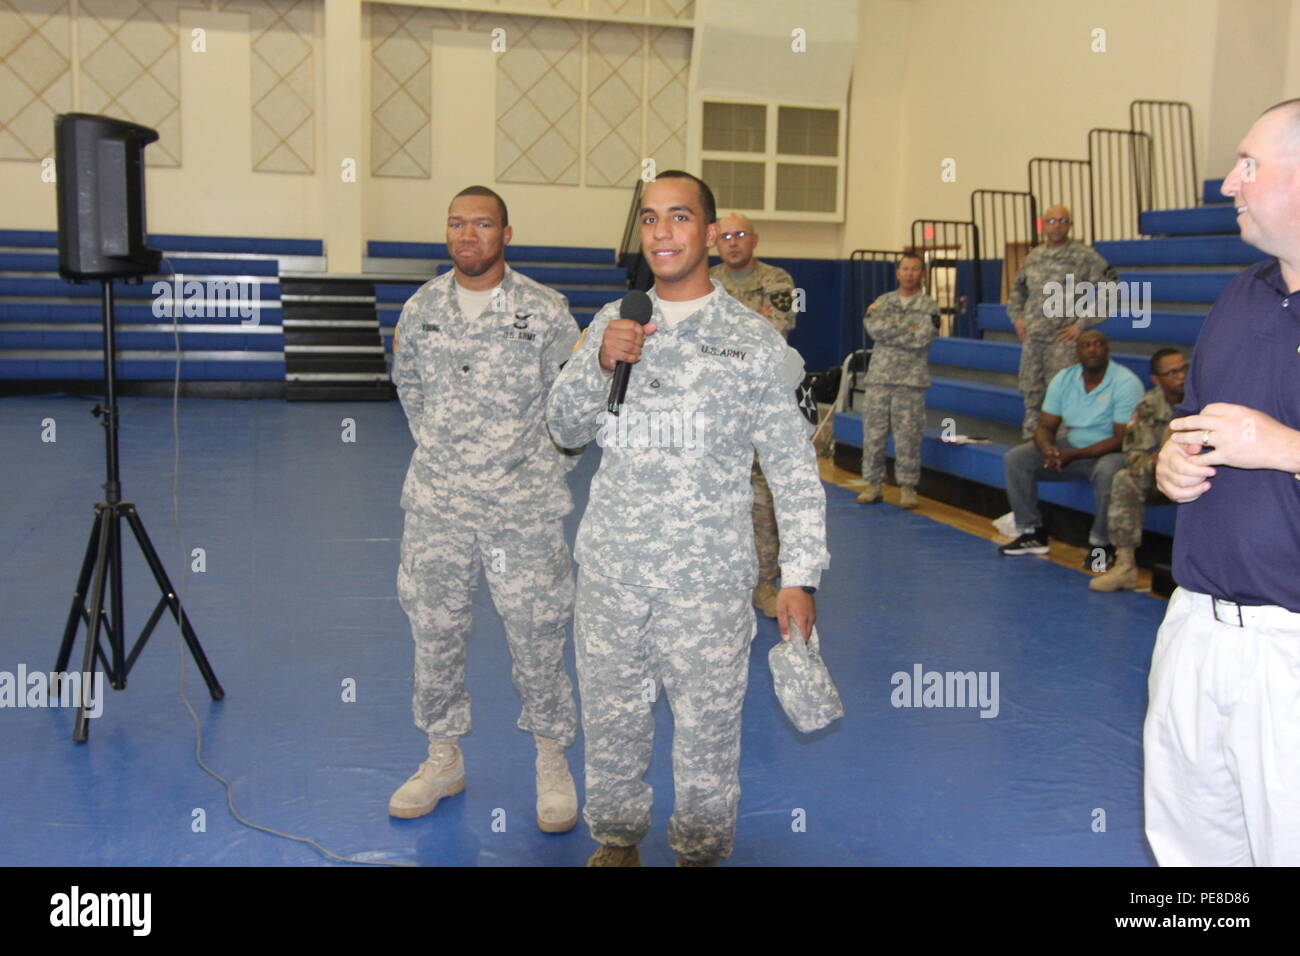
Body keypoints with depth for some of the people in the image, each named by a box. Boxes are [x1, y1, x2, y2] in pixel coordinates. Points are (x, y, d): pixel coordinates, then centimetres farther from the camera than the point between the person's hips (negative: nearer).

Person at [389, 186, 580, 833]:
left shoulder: (545, 311, -4)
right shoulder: (421, 308, 5)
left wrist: (547, 463, 1)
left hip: (523, 505, -3)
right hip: (435, 506, 3)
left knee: (536, 633, 2)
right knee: (435, 633, 11)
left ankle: (552, 761, 20)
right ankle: (444, 758, 28)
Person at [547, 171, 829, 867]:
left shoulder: (754, 340, -2)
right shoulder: (611, 324, 7)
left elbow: (795, 470, -2)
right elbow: (565, 429, 8)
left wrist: (799, 574, -8)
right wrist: (600, 364, -10)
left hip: (708, 575, -3)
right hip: (611, 568, 3)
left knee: (708, 724, 8)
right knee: (610, 716, 14)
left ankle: (700, 850, 30)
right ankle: (616, 839, 36)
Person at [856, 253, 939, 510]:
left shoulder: (929, 306, 3)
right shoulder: (882, 301, 11)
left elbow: (922, 338, -13)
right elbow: (873, 327, -7)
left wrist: (888, 329, -7)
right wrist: (907, 326, -10)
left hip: (911, 381, -2)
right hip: (879, 377, 2)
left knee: (908, 435, -1)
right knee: (873, 432, 3)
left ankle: (907, 486, 9)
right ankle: (873, 484, 13)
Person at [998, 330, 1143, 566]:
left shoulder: (1126, 383, -17)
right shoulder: (1064, 379, -1)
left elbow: (1122, 439, -21)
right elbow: (1045, 426, -1)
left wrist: (1073, 455, -28)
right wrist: (1049, 450, -26)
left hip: (1110, 452, -5)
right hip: (1072, 448, 6)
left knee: (1108, 472, -40)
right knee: (1015, 458, -11)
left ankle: (1101, 545, -20)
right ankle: (1032, 532, 0)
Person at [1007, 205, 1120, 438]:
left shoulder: (1083, 256, -4)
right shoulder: (1033, 256, 12)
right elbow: (1017, 289, 27)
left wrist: (1082, 324, -10)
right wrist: (1017, 318, 12)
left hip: (1063, 340, -5)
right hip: (1032, 339, 5)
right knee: (1031, 393, 10)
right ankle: (1030, 441, 20)